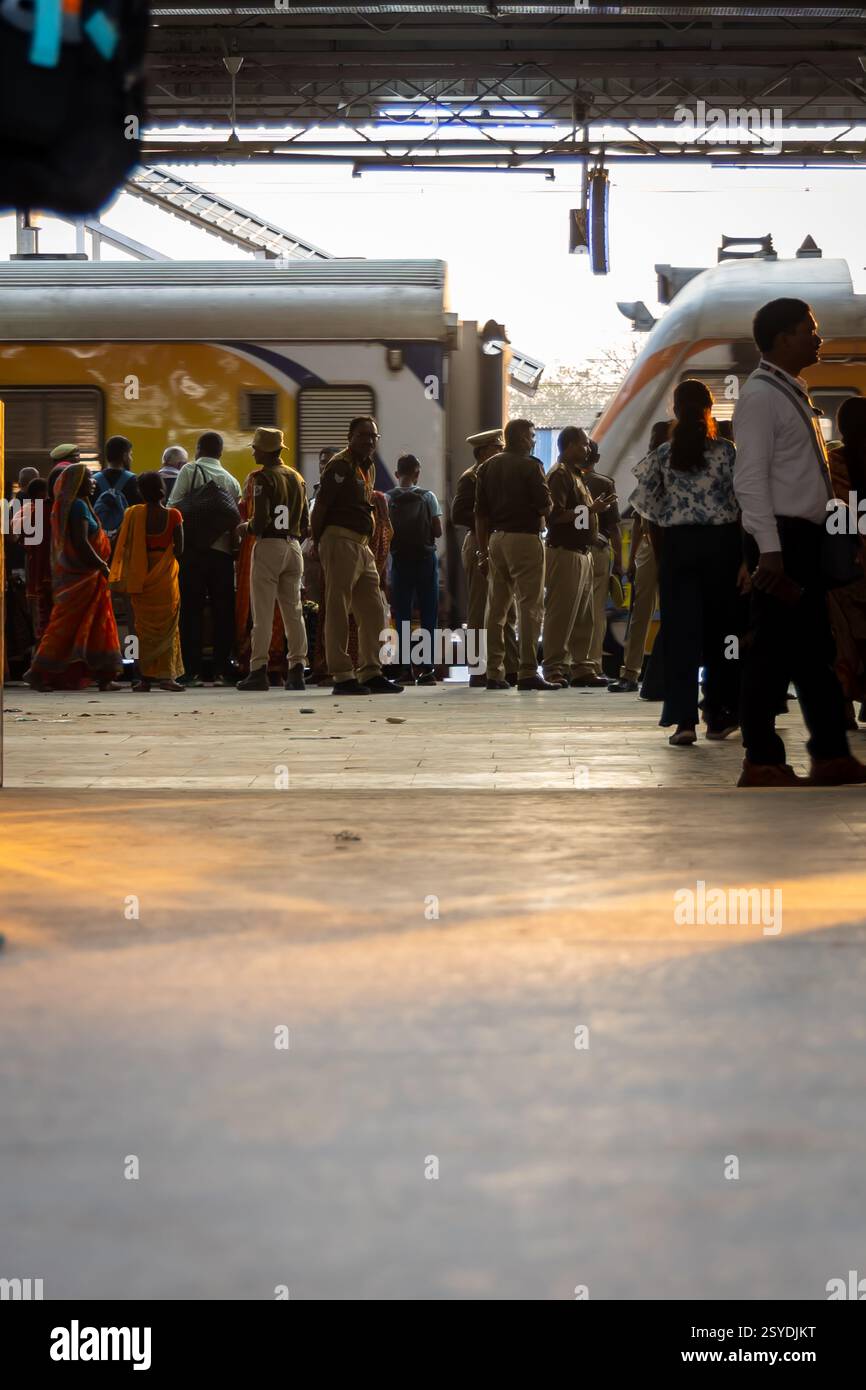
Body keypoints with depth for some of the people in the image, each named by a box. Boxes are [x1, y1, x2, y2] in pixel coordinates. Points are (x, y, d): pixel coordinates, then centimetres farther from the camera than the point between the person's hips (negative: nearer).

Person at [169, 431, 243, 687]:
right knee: (223, 612, 7)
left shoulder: (190, 470, 1)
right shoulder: (231, 480, 13)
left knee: (191, 611, 0)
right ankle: (222, 671, 4)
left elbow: (174, 506, -6)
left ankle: (193, 671, -4)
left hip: (194, 549, -3)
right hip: (223, 550, 3)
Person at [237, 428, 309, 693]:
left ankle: (259, 670, -8)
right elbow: (305, 522, 13)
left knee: (262, 613, -5)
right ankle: (297, 669, 4)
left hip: (268, 546, -6)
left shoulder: (263, 477, -9)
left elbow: (261, 519, -17)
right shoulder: (297, 478, 13)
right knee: (293, 611, 8)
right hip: (293, 546, 6)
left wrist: (247, 527, 3)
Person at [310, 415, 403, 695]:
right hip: (340, 541, -9)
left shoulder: (368, 467, 19)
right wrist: (318, 542, -13)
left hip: (362, 545, 10)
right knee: (338, 610, -5)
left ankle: (371, 673, 13)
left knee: (373, 611, 8)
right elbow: (321, 505, -14)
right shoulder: (340, 465, -9)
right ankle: (342, 677, -4)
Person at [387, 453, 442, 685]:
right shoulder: (428, 497, -4)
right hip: (426, 559, 0)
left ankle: (405, 669, 0)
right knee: (428, 616, 3)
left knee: (402, 616, 5)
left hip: (400, 561, 0)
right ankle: (427, 669, -2)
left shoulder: (388, 499, -2)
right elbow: (438, 531, -4)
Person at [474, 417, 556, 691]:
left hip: (495, 538, 6)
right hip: (524, 538, -6)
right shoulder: (530, 465, -7)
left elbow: (480, 514, 11)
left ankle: (494, 672, 11)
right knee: (530, 607, -5)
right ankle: (527, 672, -9)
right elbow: (545, 506, -12)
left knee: (496, 607, 10)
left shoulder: (487, 467, 12)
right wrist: (545, 507, 12)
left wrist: (483, 551, 14)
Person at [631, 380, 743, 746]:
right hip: (721, 541, -1)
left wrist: (660, 547, 9)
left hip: (676, 543, 1)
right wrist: (742, 551, 5)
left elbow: (644, 499, -1)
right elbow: (743, 502, -5)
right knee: (719, 628, 9)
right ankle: (719, 715, 14)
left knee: (681, 630, -1)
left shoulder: (664, 453, 1)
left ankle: (683, 719, -12)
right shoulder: (726, 451, -3)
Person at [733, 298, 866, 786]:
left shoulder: (796, 393, 18)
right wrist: (769, 552, -24)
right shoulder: (761, 395, -10)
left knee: (816, 649, 12)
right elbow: (751, 478, -18)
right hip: (782, 538, -10)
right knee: (773, 650, -7)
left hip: (807, 538, 10)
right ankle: (763, 763, -3)